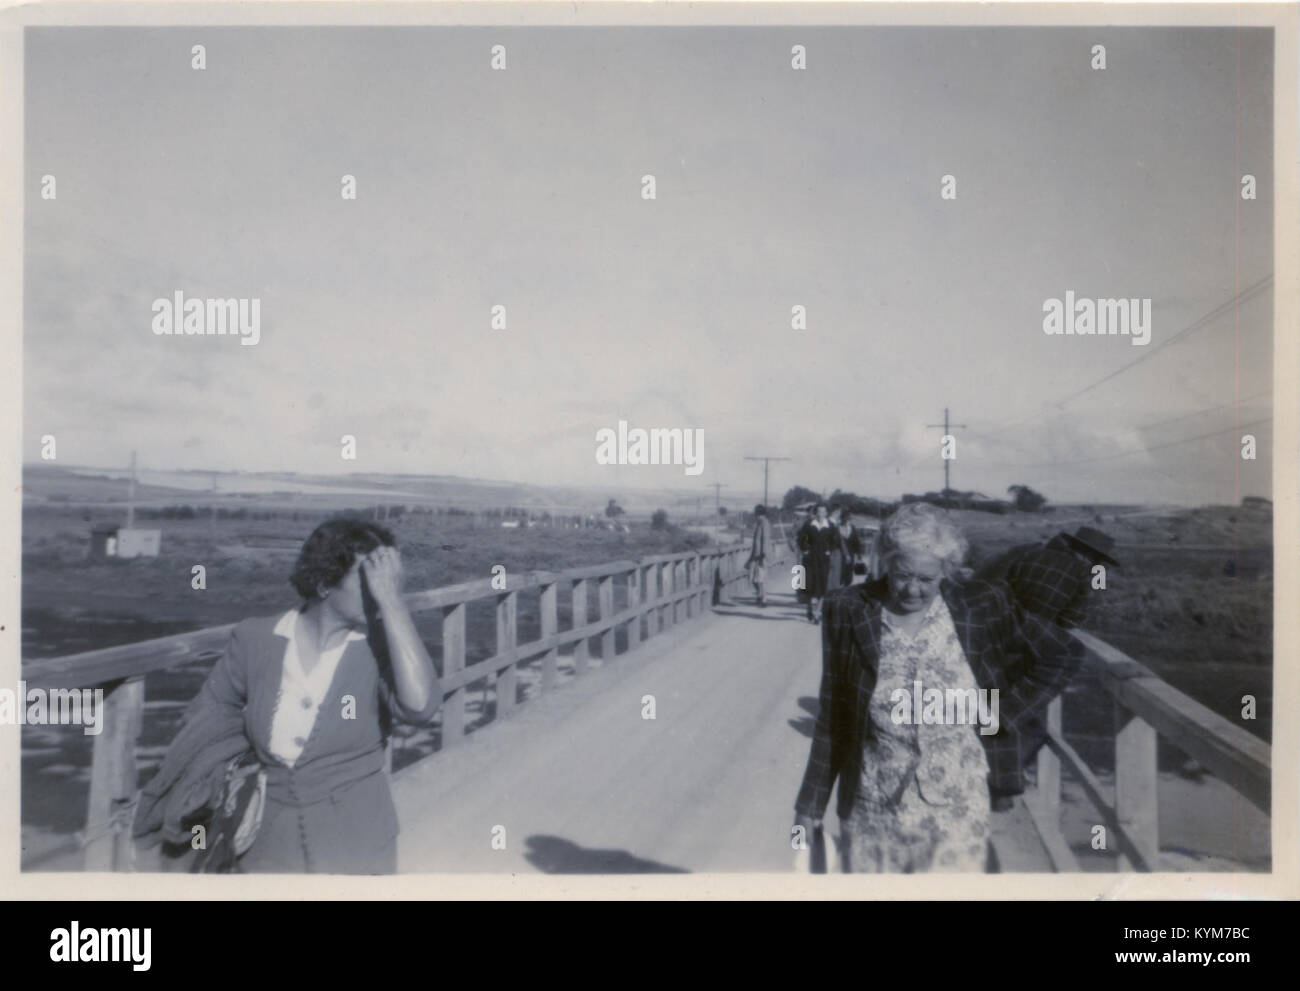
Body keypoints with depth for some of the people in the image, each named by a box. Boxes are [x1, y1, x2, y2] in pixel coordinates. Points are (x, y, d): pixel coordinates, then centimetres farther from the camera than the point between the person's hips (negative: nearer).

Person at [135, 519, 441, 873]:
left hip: (357, 852, -2)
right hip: (268, 847, 2)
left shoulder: (380, 647, -15)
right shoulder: (256, 639, -8)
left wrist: (392, 600, -32)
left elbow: (420, 705, -34)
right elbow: (212, 711, 8)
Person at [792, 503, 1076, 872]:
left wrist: (1002, 712, -2)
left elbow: (1057, 657, 7)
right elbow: (832, 720, 0)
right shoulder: (849, 612, -7)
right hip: (871, 816, 1)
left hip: (957, 817, 0)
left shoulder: (984, 607, -7)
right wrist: (810, 806, 3)